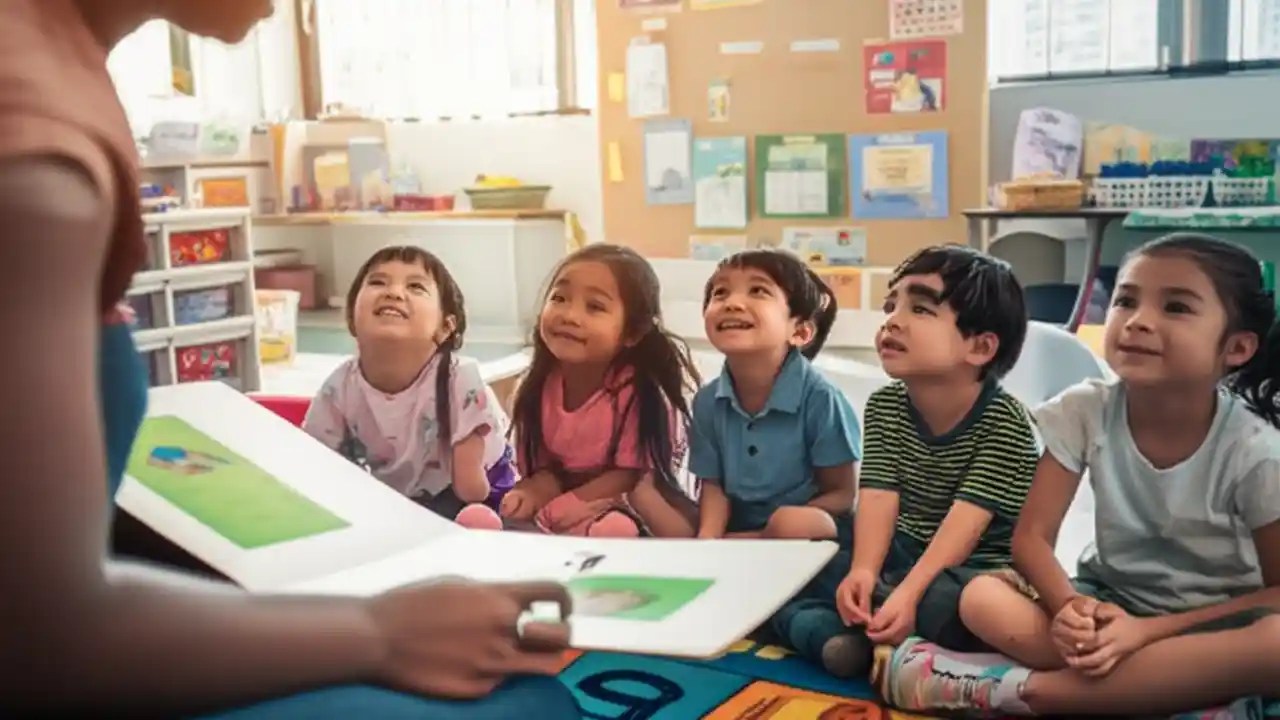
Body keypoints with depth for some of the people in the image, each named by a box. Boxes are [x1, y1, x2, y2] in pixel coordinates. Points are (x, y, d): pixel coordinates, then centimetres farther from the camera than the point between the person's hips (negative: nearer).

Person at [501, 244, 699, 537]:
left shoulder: (640, 389, -22)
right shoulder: (538, 385, -6)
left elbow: (631, 474, -17)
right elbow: (544, 467, 0)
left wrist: (566, 504, -26)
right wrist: (533, 494, -25)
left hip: (624, 504, -5)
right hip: (561, 504, 5)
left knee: (615, 529, -39)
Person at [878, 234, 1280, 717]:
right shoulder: (1085, 410, -12)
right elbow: (1032, 537, -9)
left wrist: (1148, 629, -24)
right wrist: (1069, 607, -31)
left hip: (1214, 622, -2)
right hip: (1111, 602, 2)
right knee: (981, 598, -24)